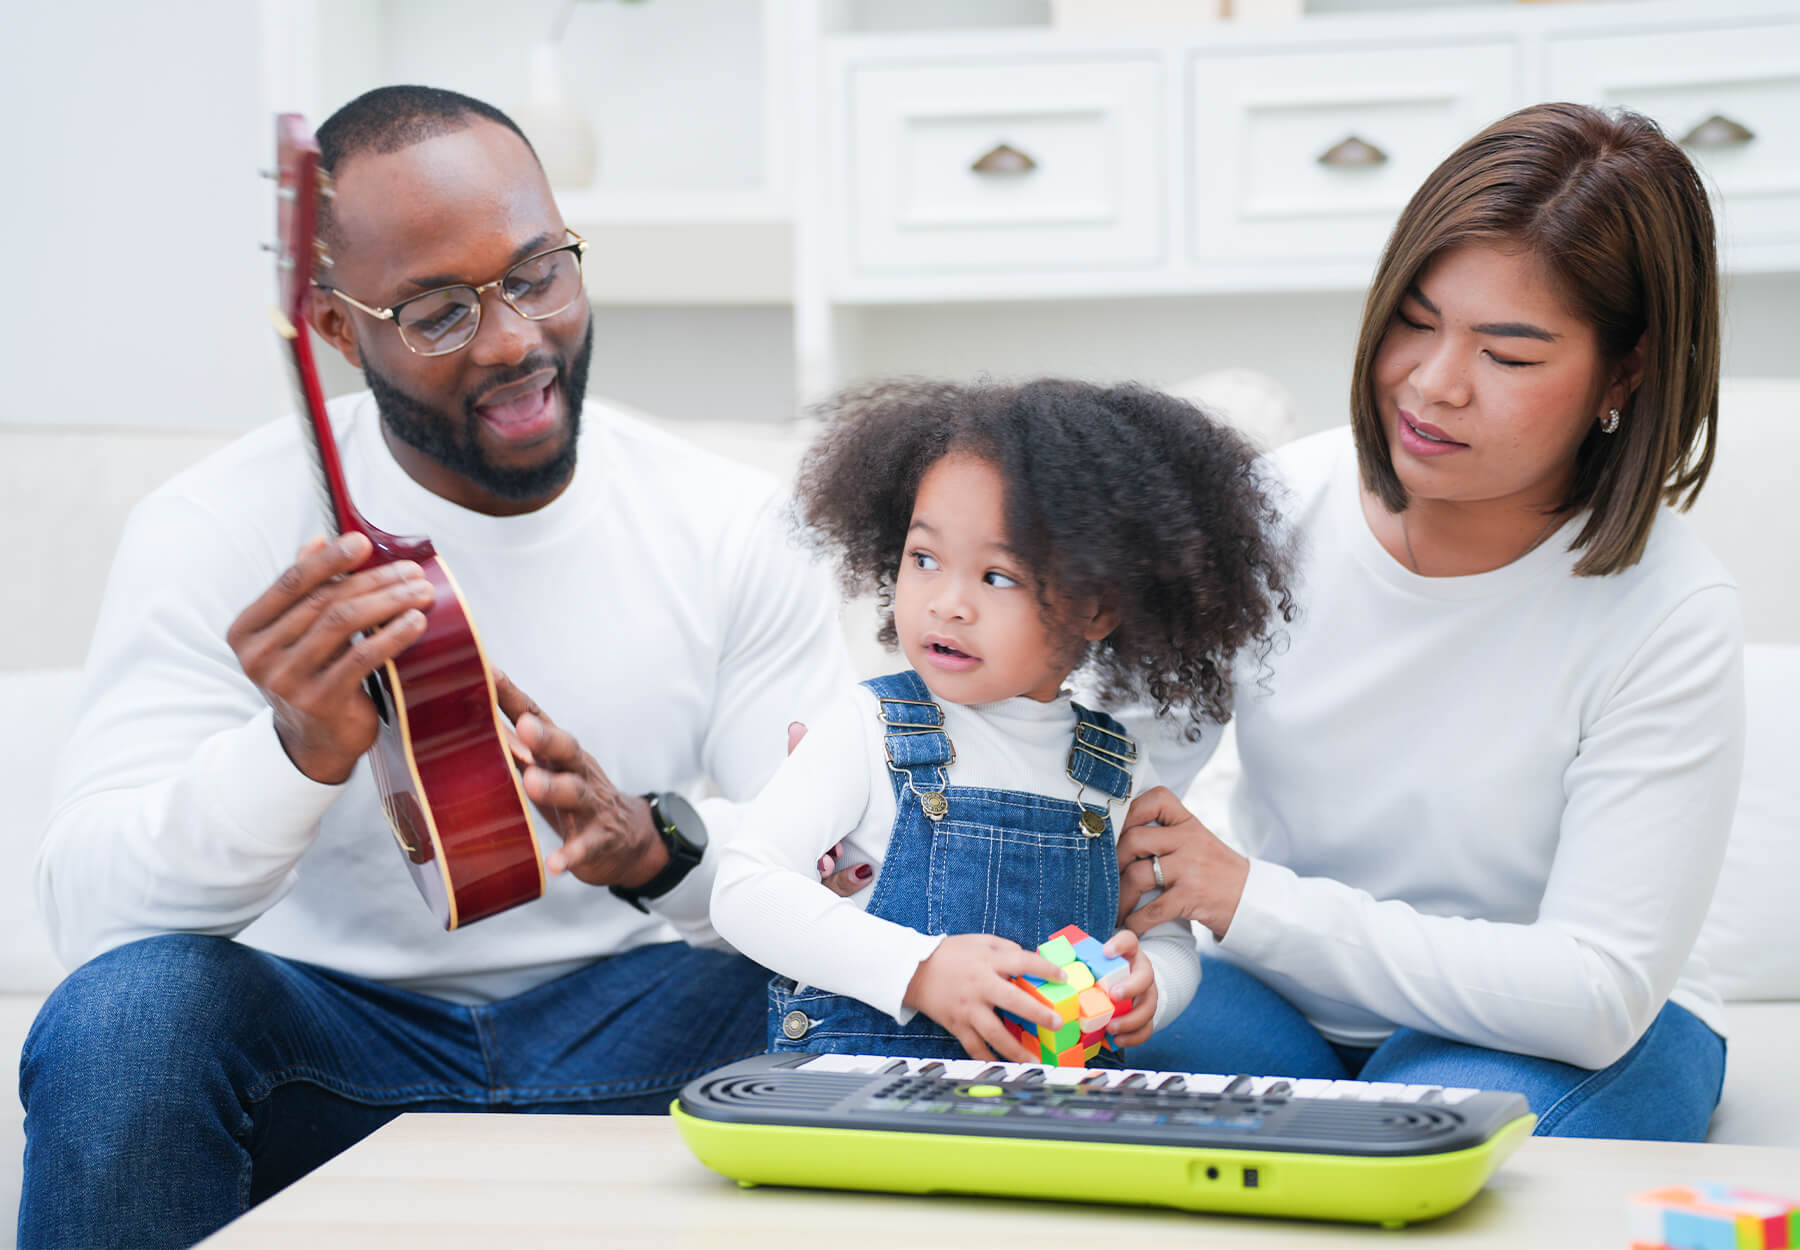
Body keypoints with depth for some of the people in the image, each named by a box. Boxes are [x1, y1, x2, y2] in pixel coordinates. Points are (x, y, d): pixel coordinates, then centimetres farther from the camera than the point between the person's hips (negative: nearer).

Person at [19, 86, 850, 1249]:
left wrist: (655, 844, -30)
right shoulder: (219, 531, -7)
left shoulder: (732, 528, -2)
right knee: (129, 1011, -33)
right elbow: (90, 911, -16)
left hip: (618, 1038, 1)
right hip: (321, 1043, -1)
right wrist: (300, 752, -36)